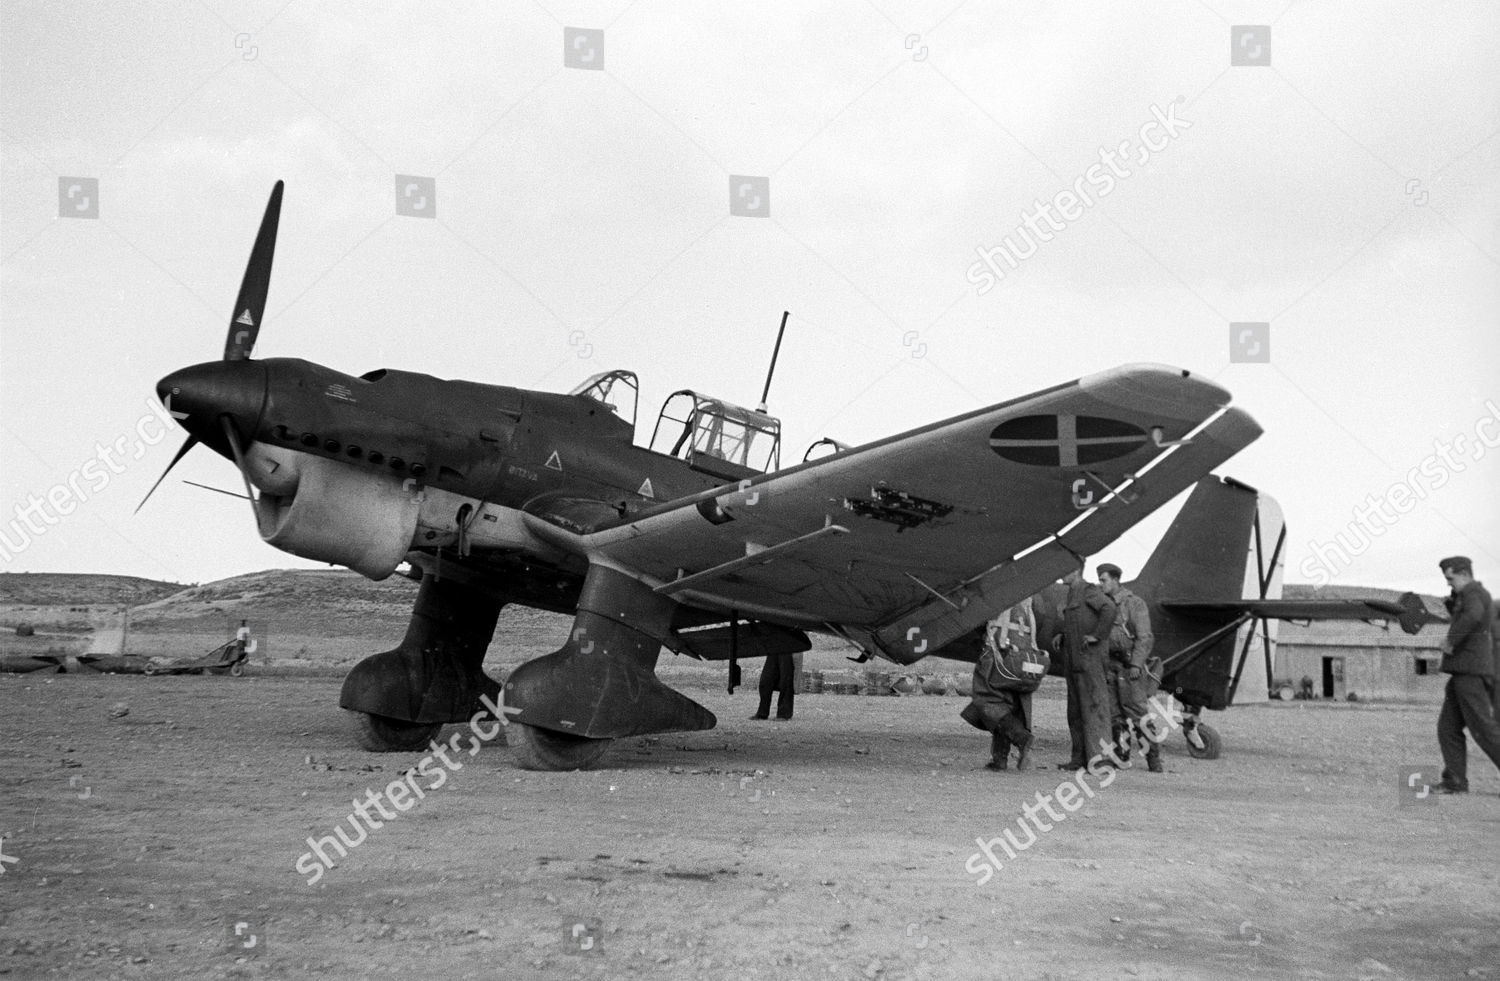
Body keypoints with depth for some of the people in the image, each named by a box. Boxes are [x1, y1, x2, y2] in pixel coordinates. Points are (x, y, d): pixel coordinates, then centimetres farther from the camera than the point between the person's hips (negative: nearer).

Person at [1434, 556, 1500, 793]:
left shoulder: (1473, 592, -10)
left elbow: (1473, 616, -32)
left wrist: (1451, 640, -22)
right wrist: (1452, 604, 19)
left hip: (1470, 672, -10)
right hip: (1464, 673, 10)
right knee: (1448, 728, 8)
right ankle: (1455, 781, 7)